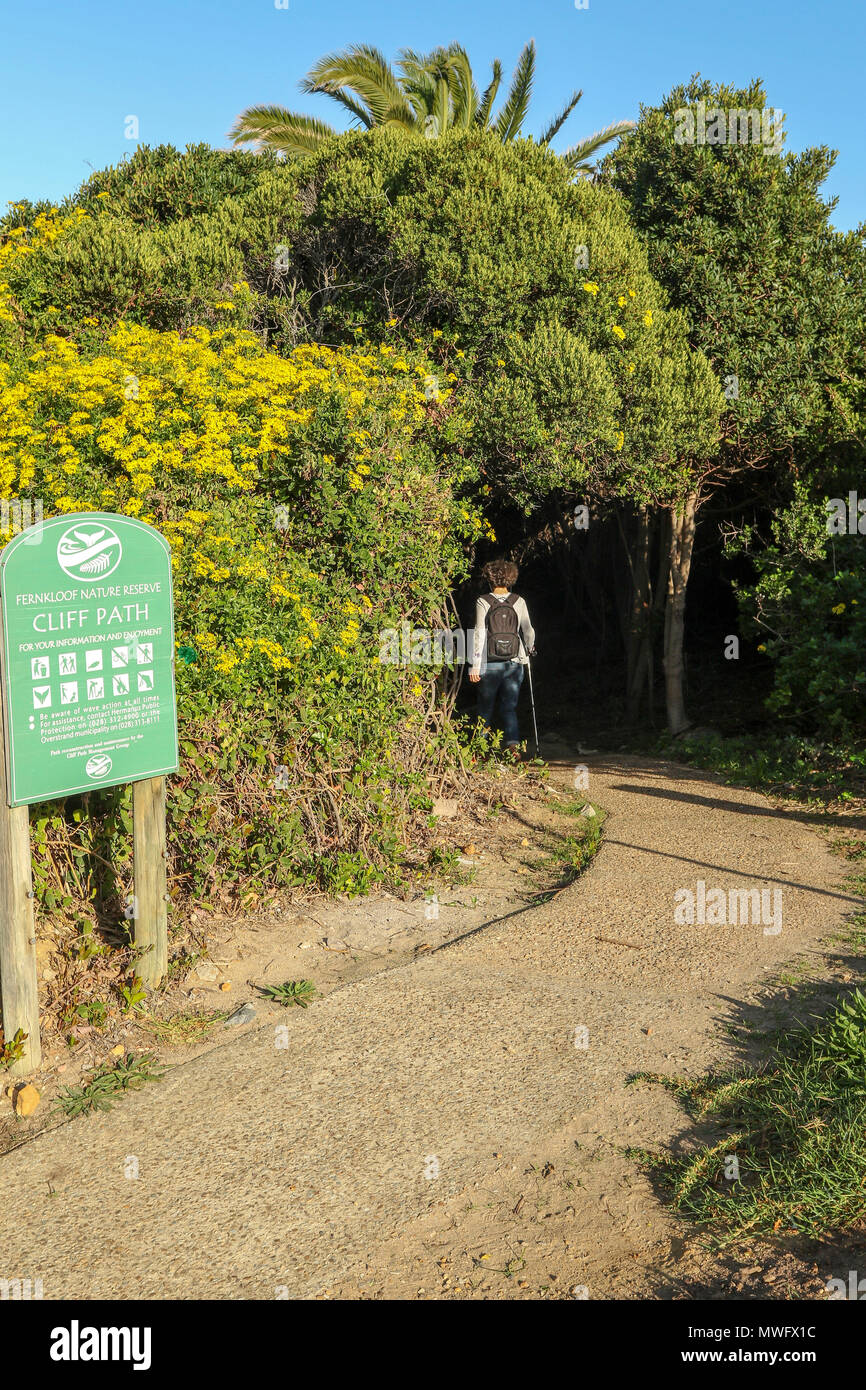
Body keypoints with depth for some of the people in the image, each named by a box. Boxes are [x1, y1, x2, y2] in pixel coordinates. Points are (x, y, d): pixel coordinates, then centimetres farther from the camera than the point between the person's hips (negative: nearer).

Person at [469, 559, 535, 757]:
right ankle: (513, 744, -10)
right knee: (509, 708, 7)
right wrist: (529, 651, 24)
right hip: (514, 664, 2)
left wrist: (475, 665, -7)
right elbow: (528, 631, 4)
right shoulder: (518, 602, 1)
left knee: (485, 709, 10)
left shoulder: (483, 602, -5)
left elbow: (479, 635, -8)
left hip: (489, 665, -2)